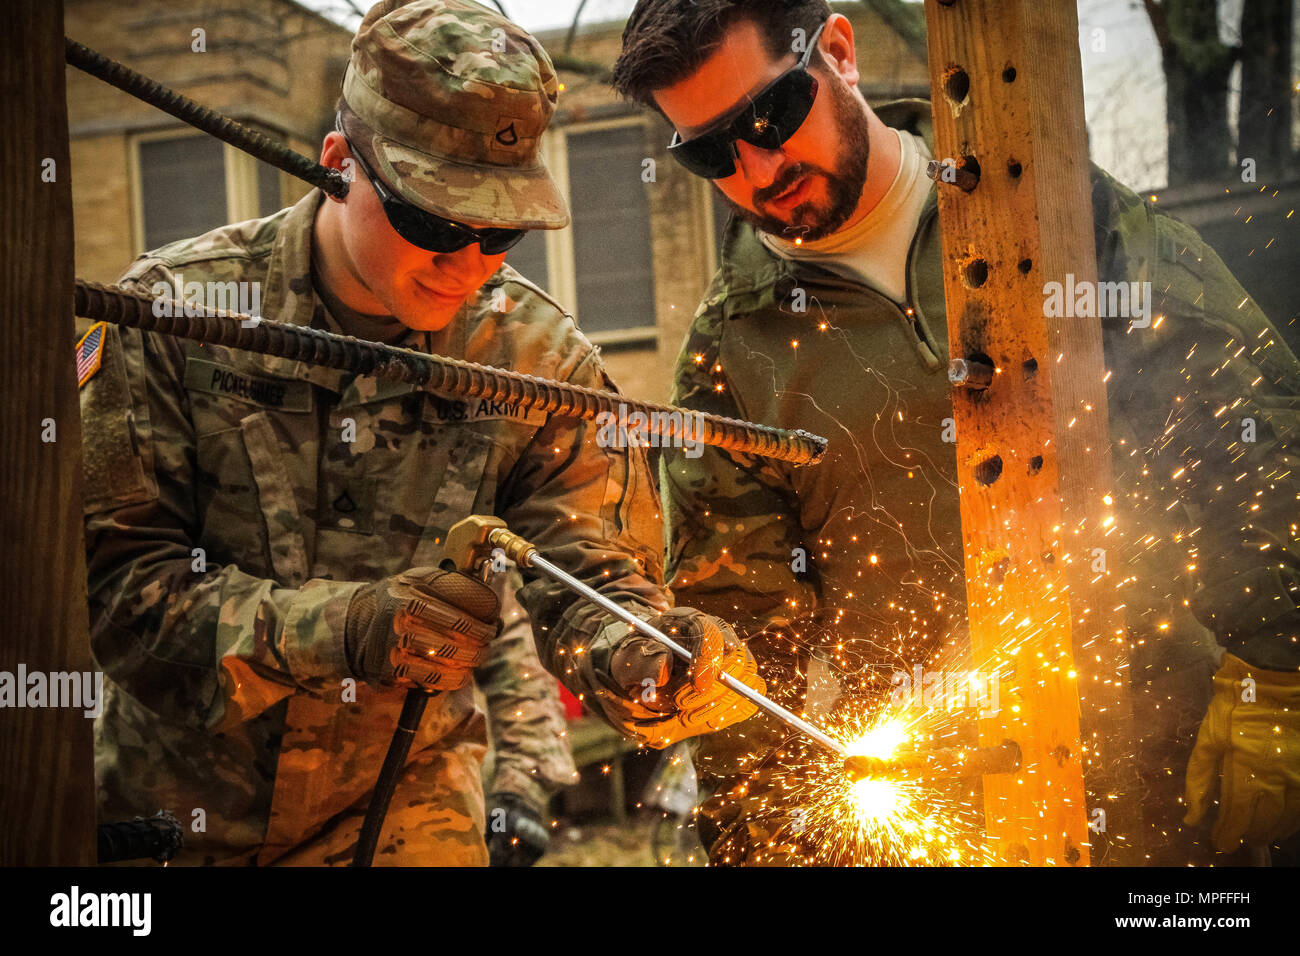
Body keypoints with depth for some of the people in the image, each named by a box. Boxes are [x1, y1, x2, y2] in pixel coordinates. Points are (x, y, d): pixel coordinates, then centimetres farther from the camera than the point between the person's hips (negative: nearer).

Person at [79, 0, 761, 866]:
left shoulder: (538, 357, -8)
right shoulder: (172, 314, -15)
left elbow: (597, 579, -10)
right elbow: (114, 577, -19)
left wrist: (655, 661, -35)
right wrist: (344, 626, -34)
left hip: (400, 817, 1)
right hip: (170, 803, -1)